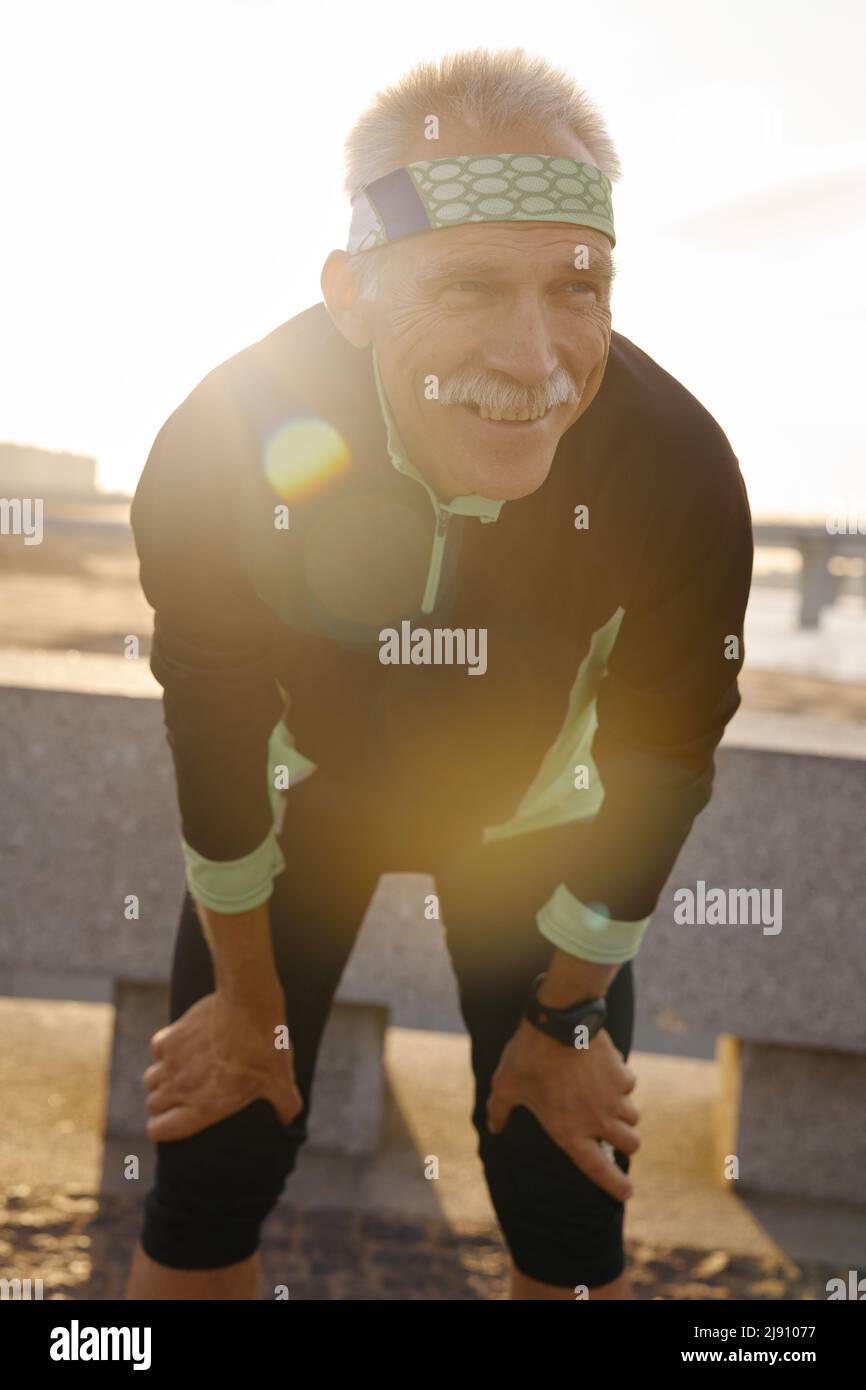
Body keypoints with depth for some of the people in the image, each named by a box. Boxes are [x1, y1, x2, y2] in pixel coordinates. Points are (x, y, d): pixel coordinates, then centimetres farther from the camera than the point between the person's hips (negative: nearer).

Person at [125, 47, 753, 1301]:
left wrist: (568, 1018, -3)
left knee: (570, 1211, 1)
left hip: (535, 816, 1)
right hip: (298, 793, 0)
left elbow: (658, 770, -15)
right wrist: (248, 999, -3)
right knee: (210, 1176, 1)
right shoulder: (221, 449, -33)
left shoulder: (679, 474, -32)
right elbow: (212, 729, -15)